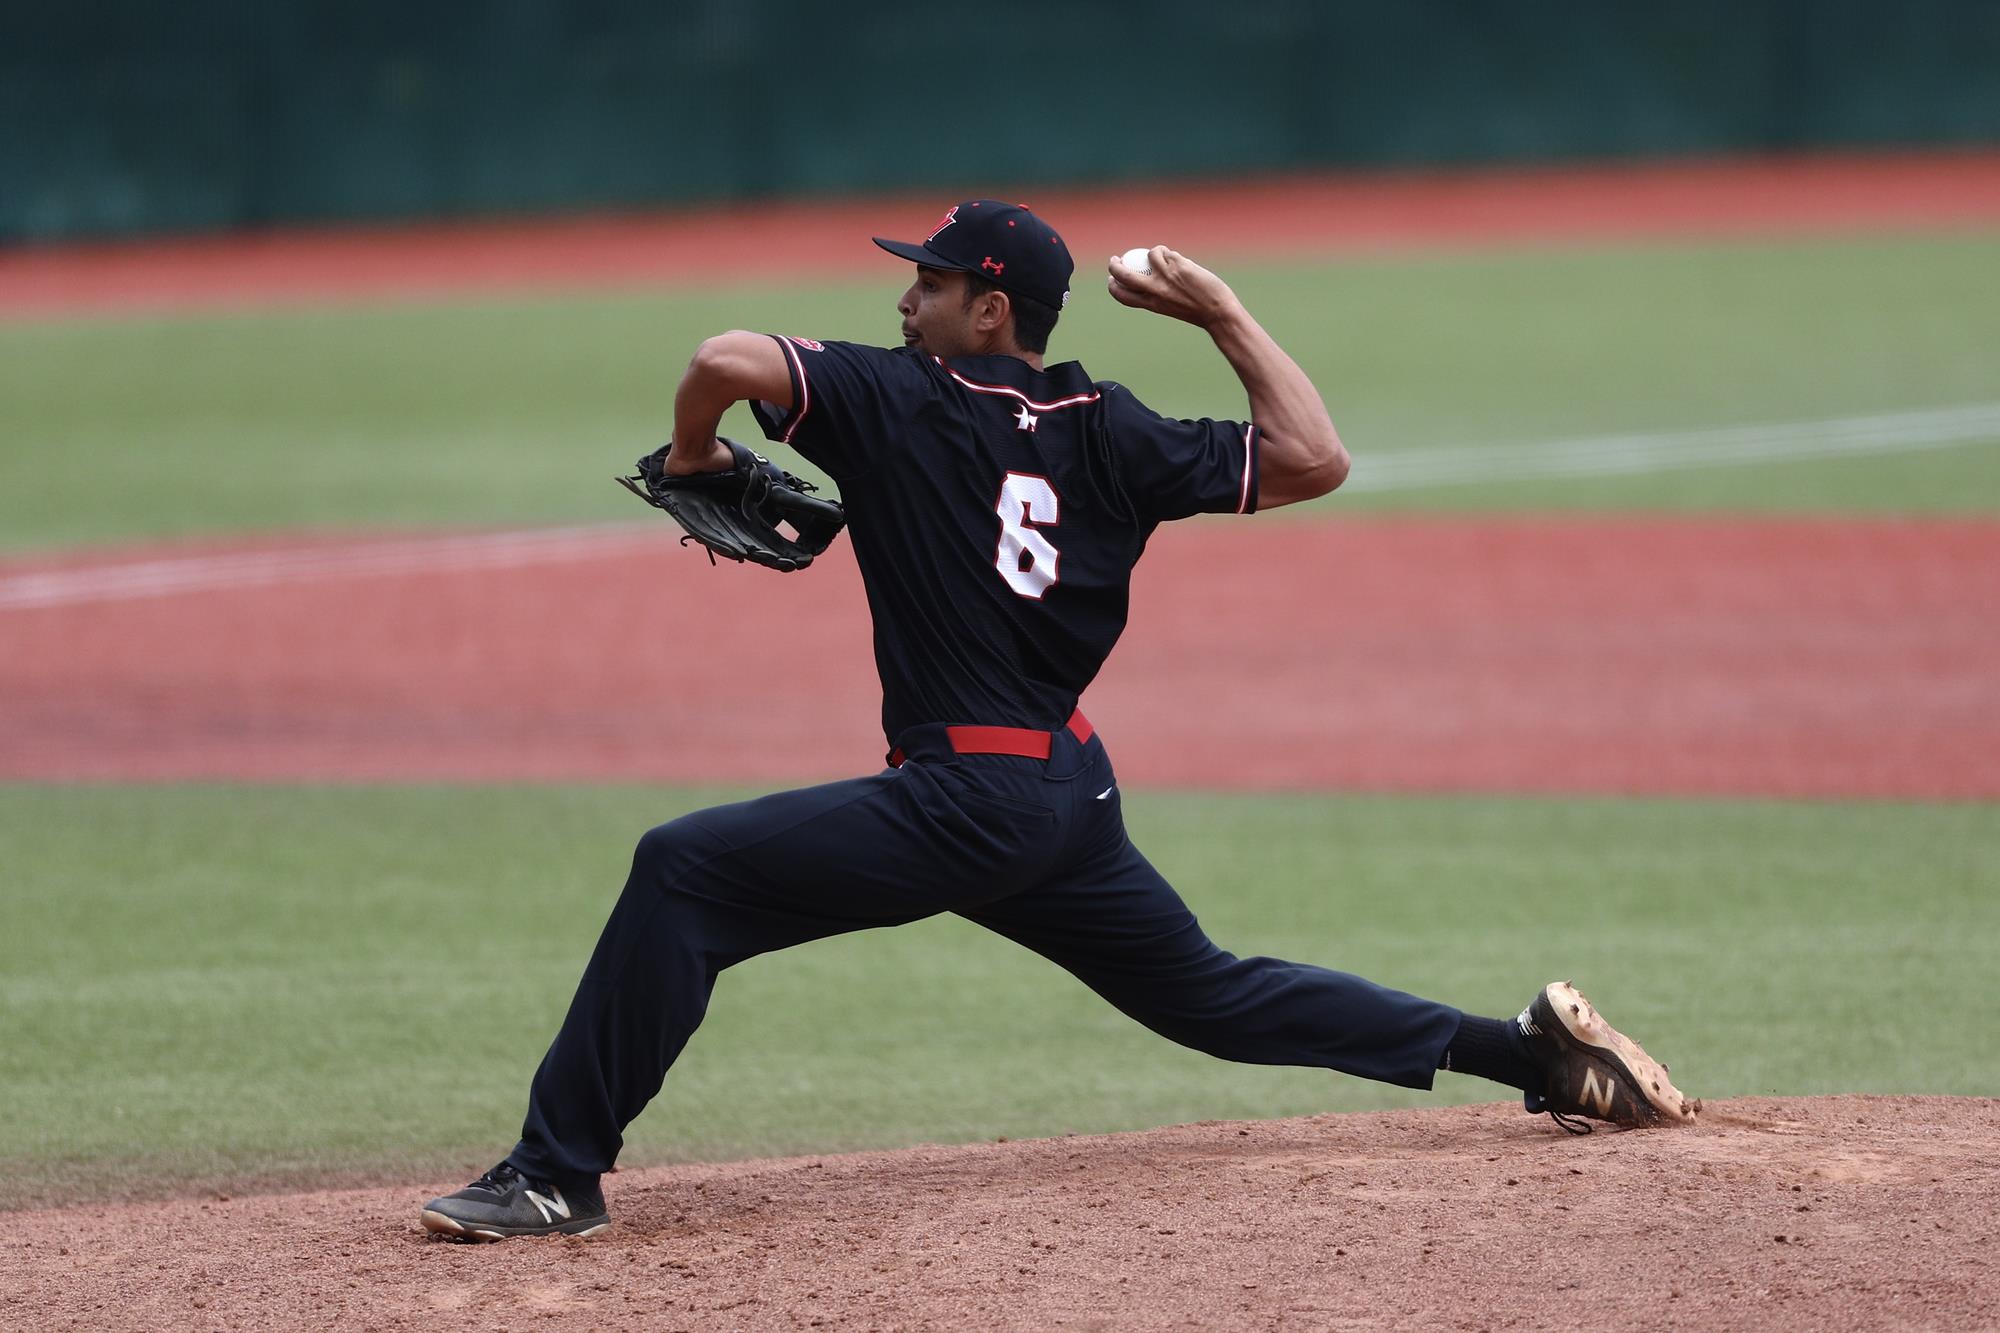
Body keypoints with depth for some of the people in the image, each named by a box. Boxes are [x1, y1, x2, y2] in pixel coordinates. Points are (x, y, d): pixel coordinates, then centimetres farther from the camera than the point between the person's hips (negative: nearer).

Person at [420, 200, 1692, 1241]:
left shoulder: (899, 398, -6)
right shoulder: (1110, 433, 8)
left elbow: (726, 360, -18)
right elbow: (1313, 459, 4)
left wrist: (693, 458, 4)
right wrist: (1222, 312, 14)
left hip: (966, 805, -7)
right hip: (1078, 794, 7)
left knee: (685, 871, -11)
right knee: (1210, 995, 24)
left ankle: (560, 1172, -18)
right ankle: (1531, 1048, 23)